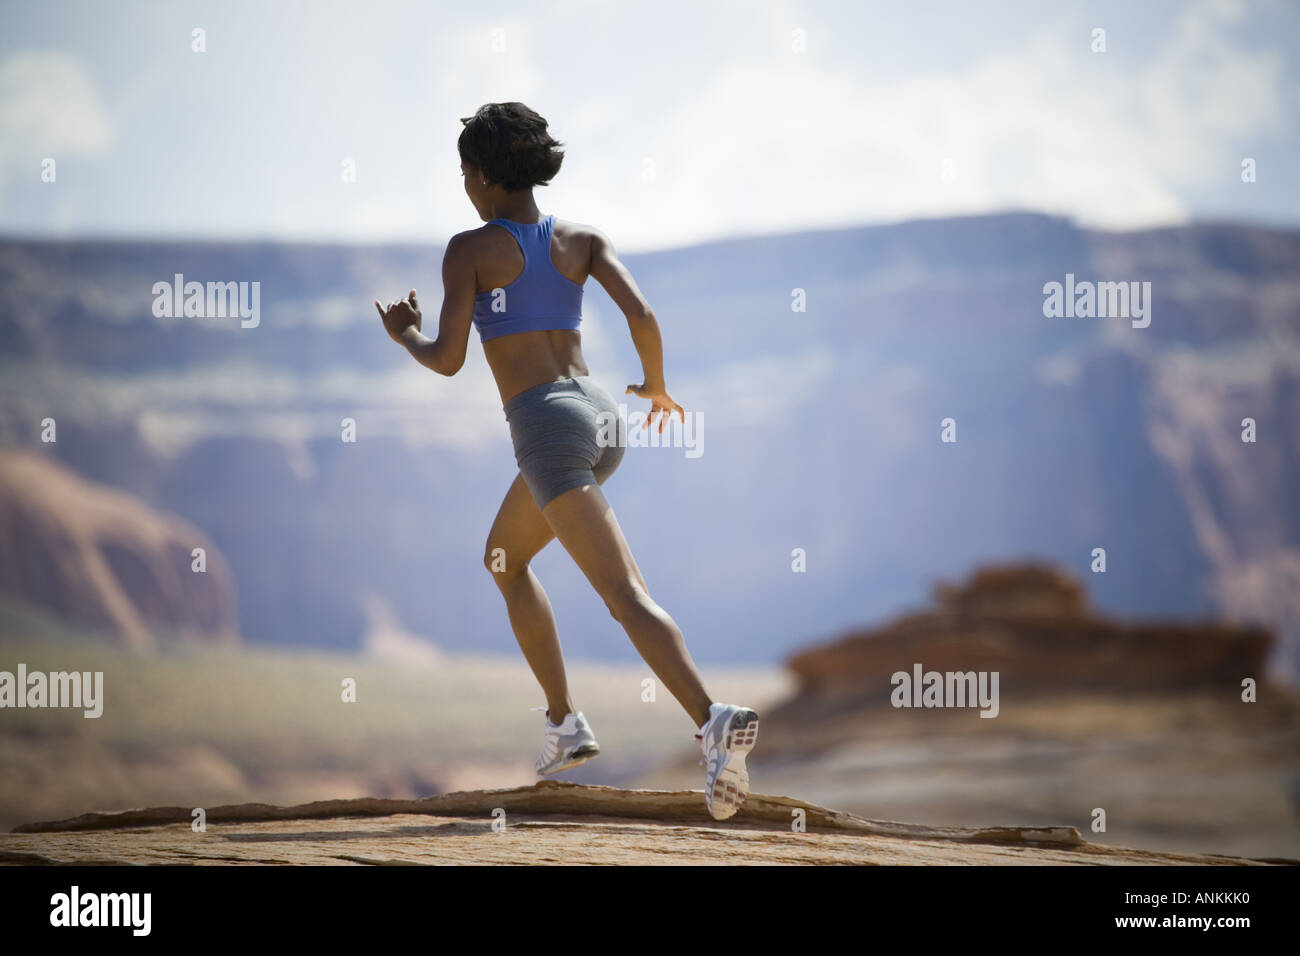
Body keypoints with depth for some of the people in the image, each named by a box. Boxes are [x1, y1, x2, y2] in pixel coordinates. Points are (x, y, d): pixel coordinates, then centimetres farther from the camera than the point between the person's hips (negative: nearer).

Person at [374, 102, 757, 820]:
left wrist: (403, 336, 15)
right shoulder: (582, 240, 10)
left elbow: (448, 358, -7)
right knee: (503, 559, 27)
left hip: (547, 425, -7)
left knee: (625, 594, -16)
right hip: (601, 415, 7)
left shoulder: (470, 249, -3)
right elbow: (642, 316, -3)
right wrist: (656, 386, 16)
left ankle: (715, 722, -34)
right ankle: (564, 722, 23)